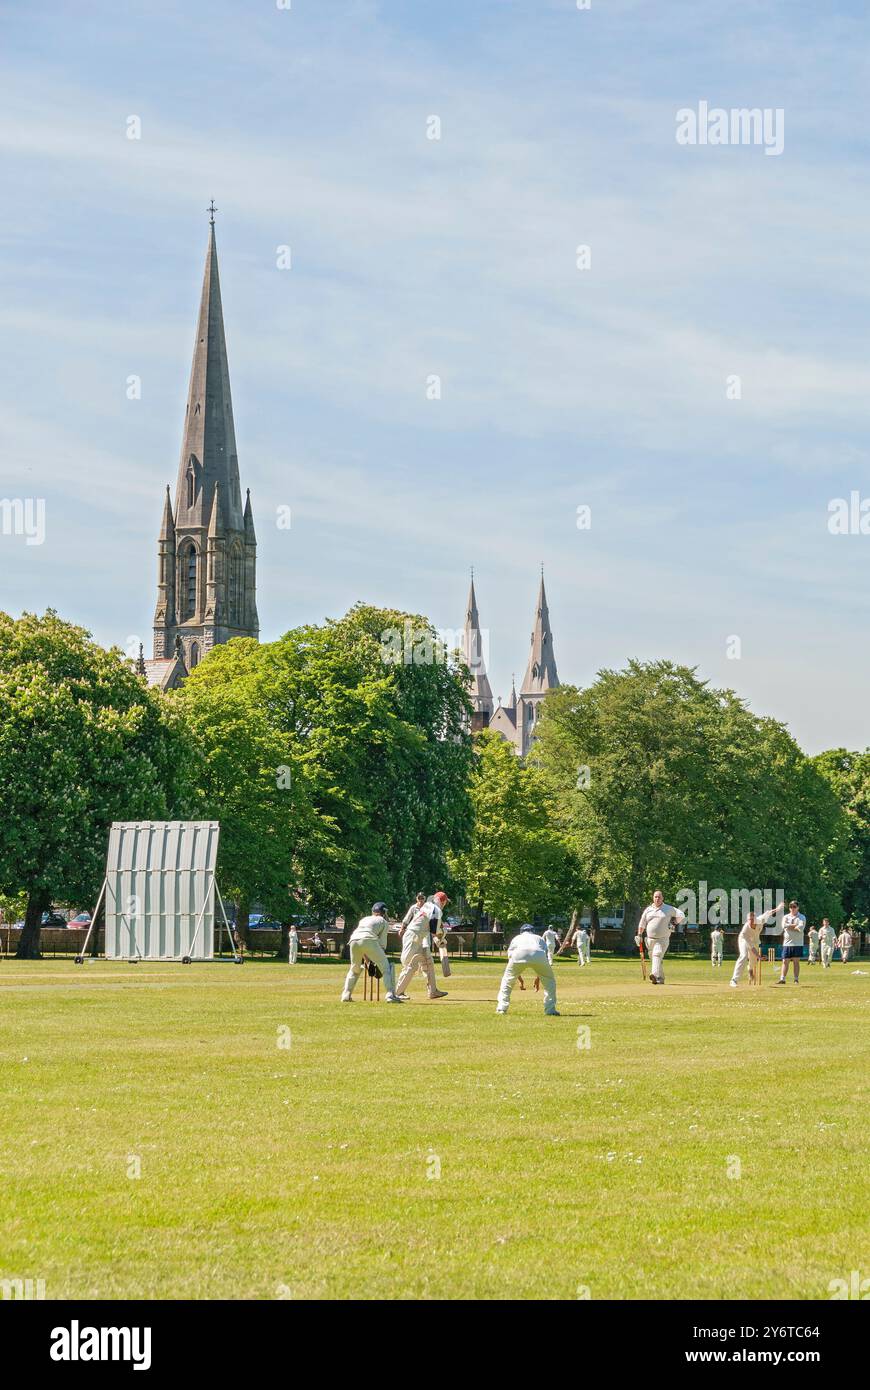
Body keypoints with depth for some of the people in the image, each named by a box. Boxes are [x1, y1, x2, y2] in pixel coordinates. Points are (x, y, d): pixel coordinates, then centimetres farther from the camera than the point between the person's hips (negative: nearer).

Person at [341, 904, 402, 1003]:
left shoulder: (363, 919, 36)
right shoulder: (384, 922, 23)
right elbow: (382, 942, 14)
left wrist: (366, 958, 33)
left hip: (354, 941, 5)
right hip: (369, 941, -5)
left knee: (354, 969, 26)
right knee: (386, 968, 3)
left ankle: (346, 995, 16)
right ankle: (390, 995, -11)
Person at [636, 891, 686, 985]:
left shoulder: (668, 909, 3)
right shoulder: (648, 909, 12)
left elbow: (681, 915, 7)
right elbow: (642, 923, 16)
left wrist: (674, 923, -1)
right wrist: (639, 935, 10)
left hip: (663, 939, -5)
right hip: (650, 939, 5)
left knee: (657, 955, -24)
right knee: (653, 958, 7)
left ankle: (655, 975, -39)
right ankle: (660, 978, 19)